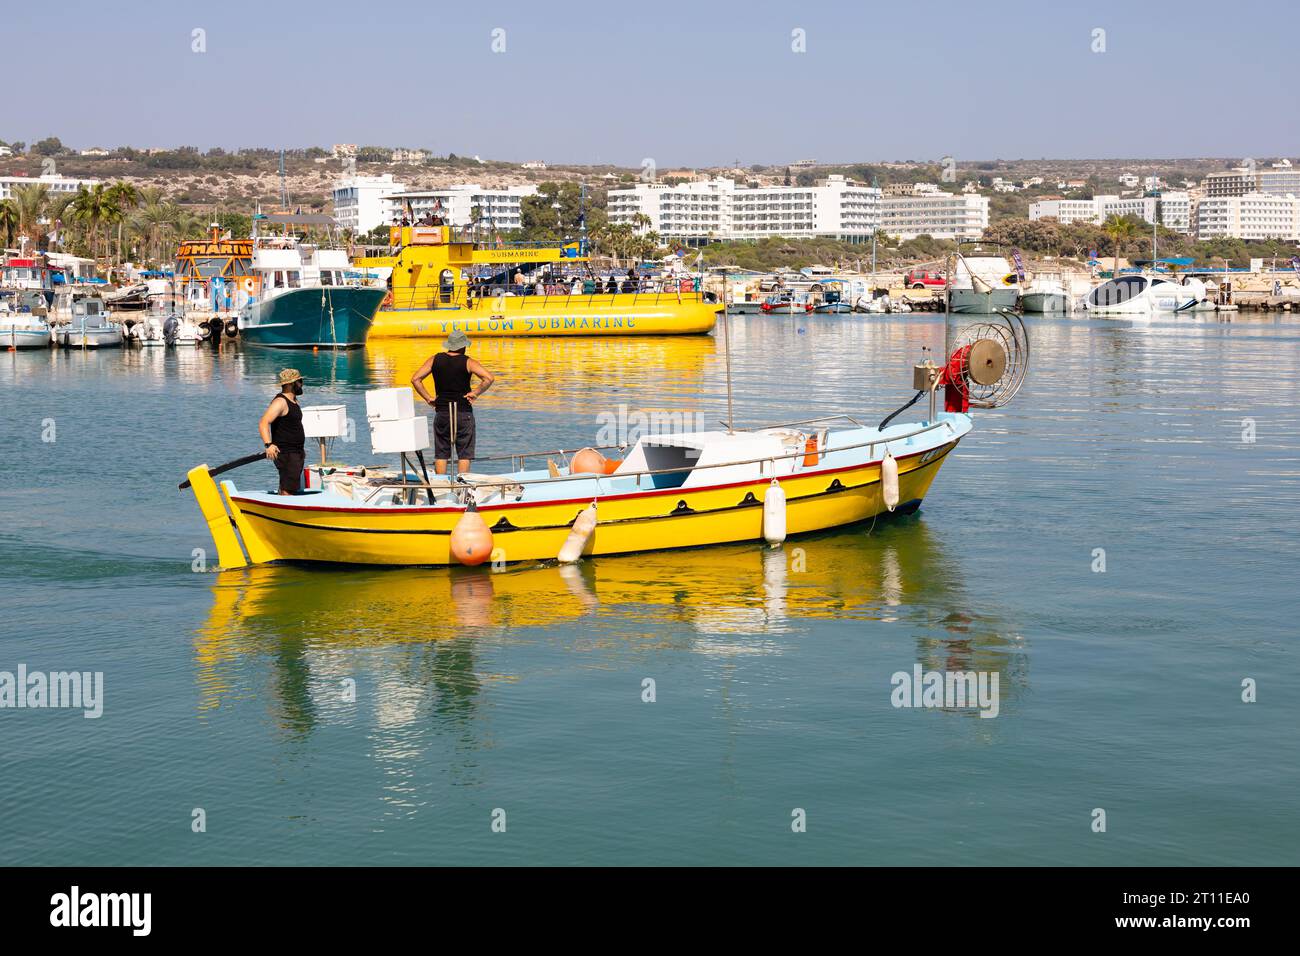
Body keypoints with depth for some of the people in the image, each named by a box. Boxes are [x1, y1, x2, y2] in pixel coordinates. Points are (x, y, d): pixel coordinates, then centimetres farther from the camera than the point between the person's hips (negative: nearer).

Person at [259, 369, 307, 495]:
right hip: (286, 454, -10)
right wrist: (268, 444, -38)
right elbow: (263, 423, -26)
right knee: (288, 491, -15)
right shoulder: (280, 402, -15)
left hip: (296, 453, 10)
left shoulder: (294, 400, 17)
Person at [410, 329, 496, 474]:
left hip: (442, 412, 3)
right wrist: (476, 393, -7)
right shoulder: (467, 362, -6)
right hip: (464, 413, -3)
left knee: (441, 454, 9)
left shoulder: (435, 360, 3)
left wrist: (428, 398, 2)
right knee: (464, 454, 4)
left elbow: (415, 379, -1)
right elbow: (489, 378, -18)